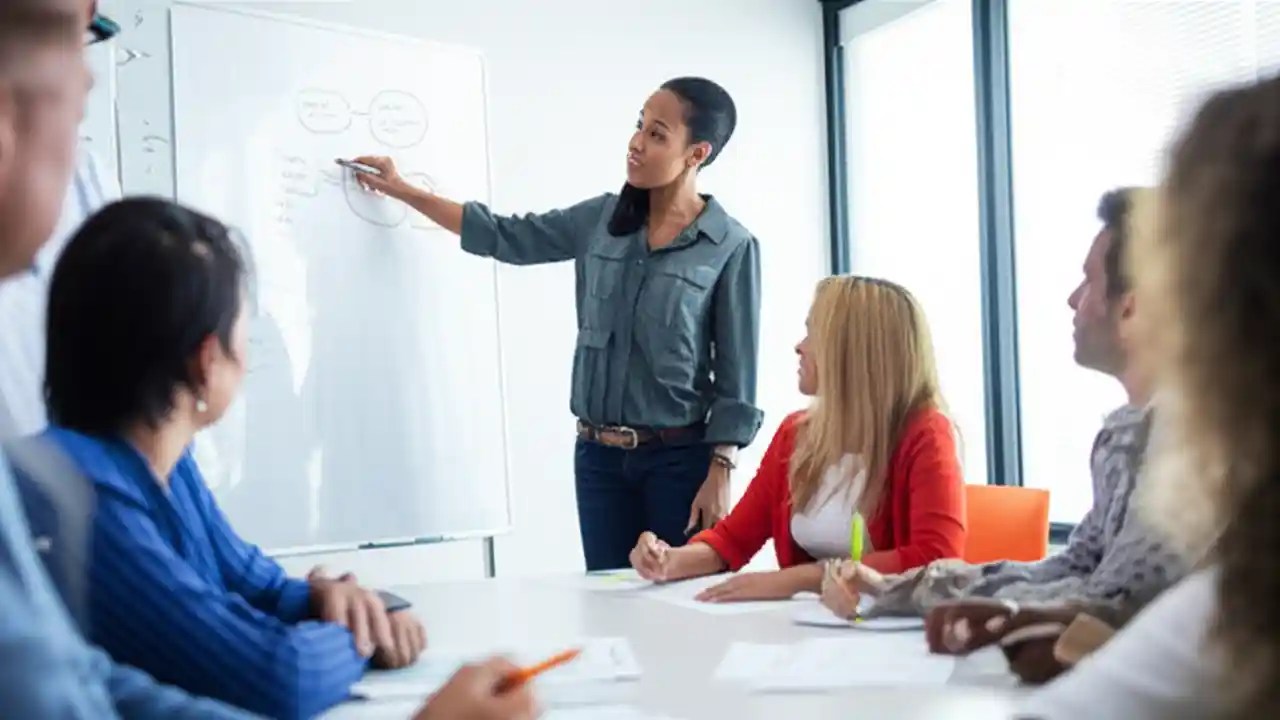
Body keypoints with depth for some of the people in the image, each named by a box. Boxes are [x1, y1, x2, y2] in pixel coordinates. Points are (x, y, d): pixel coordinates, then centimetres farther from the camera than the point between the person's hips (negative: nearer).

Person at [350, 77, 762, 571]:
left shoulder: (731, 247, -8)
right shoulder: (600, 220, 5)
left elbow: (735, 375, -7)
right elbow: (504, 236, 13)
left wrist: (720, 474, -11)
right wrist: (403, 192, 14)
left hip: (679, 458, -4)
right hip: (599, 456, 4)